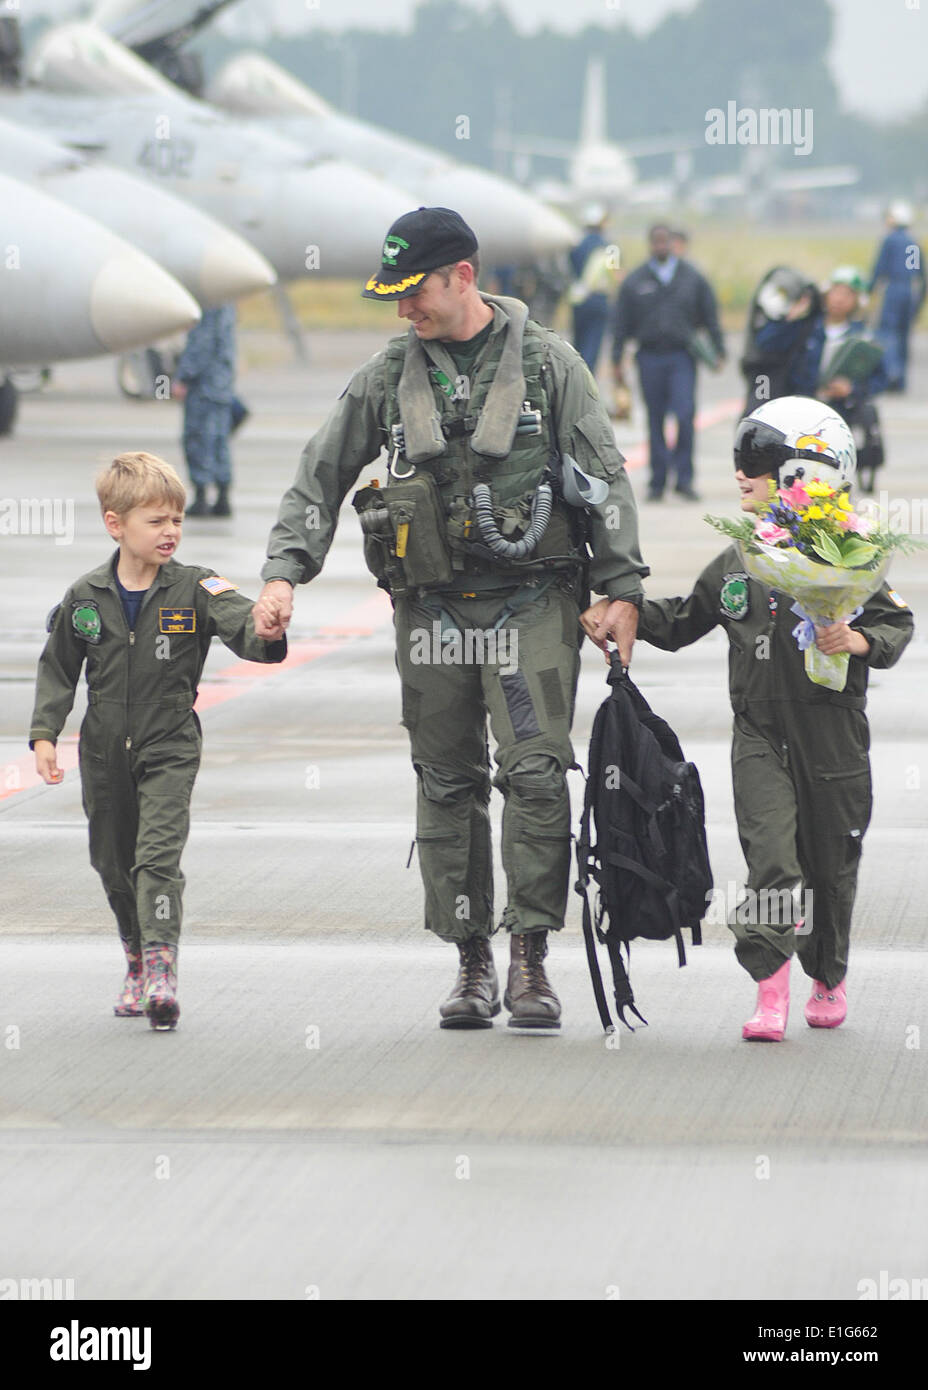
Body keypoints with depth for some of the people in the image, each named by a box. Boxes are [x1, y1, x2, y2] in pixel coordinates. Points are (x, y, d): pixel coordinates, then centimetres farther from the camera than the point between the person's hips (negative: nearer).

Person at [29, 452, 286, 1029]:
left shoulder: (195, 589, -8)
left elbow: (244, 628, -22)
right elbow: (58, 670, 10)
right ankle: (138, 963, 32)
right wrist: (44, 734, 2)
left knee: (158, 855, -18)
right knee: (114, 863, 14)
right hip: (105, 754, 3)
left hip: (170, 749, -3)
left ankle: (160, 967, -23)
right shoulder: (85, 599, -1)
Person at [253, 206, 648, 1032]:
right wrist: (285, 573, -1)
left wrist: (621, 589, -4)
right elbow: (321, 478, 11)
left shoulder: (546, 361, 1)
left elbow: (606, 480, 2)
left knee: (534, 771, -13)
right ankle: (473, 964, 11)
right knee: (448, 784, 4)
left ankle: (532, 958, -9)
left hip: (532, 600, -3)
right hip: (431, 608, 3)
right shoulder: (389, 376, 8)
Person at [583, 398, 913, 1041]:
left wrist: (858, 641, -23)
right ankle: (772, 993, -15)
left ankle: (829, 979, 30)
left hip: (830, 730, -2)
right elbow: (684, 621, 22)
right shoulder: (736, 563, 10)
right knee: (771, 854, -13)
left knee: (829, 861, 9)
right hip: (760, 731, 2)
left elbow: (897, 624, -5)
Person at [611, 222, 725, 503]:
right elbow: (621, 324, 10)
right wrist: (617, 361, 6)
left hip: (682, 356, -1)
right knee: (656, 422, 4)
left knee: (685, 415, -13)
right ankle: (658, 482, 10)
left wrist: (719, 352, 7)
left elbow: (711, 317, 12)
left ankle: (684, 478, -7)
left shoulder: (692, 278, 7)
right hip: (650, 357, 1)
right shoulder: (635, 282, 7)